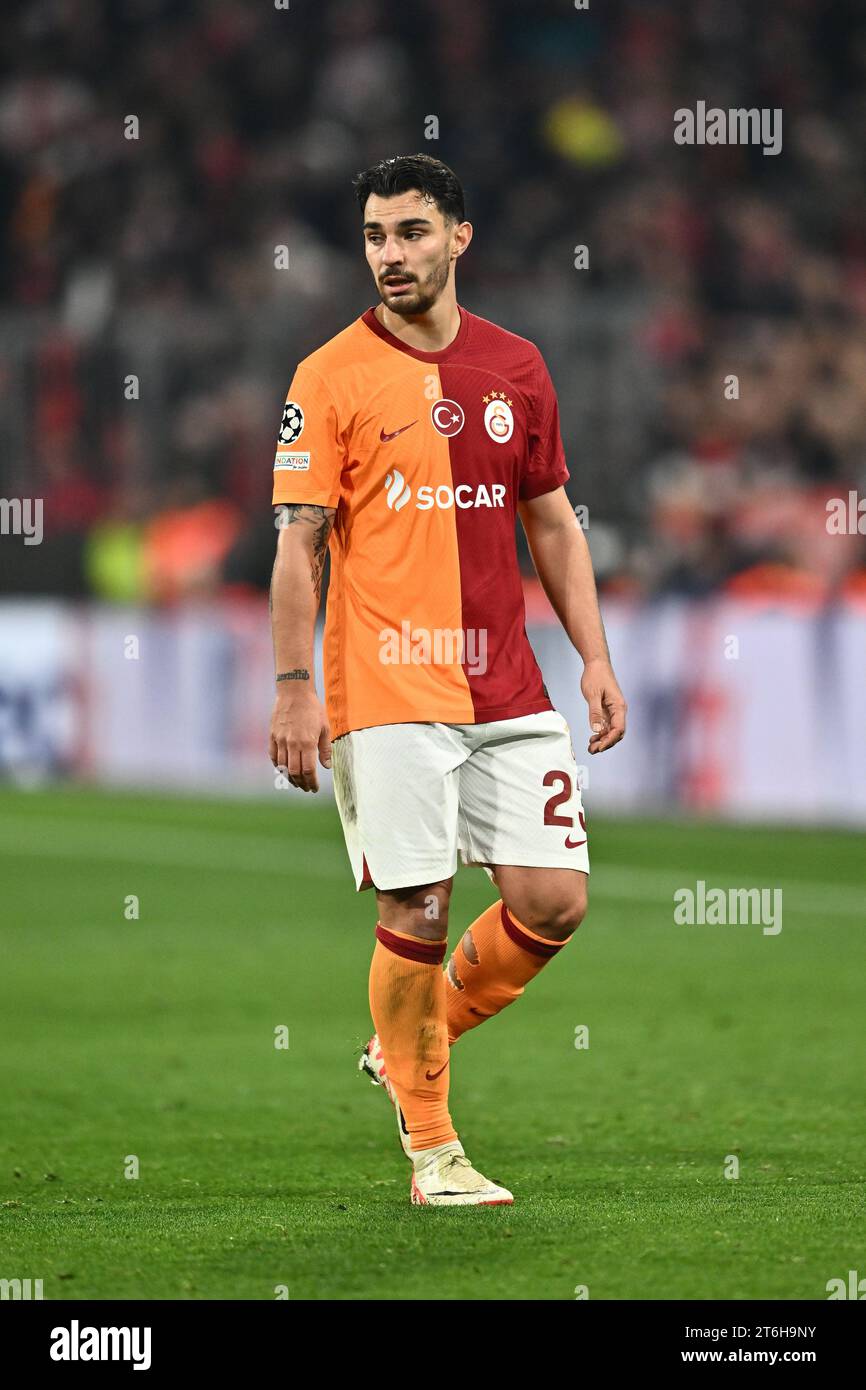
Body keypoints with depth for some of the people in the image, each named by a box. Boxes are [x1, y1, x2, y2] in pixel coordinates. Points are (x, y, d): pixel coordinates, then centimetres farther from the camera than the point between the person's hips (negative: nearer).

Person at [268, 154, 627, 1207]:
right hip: (386, 695, -4)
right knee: (416, 914, -5)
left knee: (553, 899, -1)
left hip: (507, 689, 4)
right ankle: (430, 1147, 9)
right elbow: (299, 544, -4)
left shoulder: (516, 367, 10)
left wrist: (595, 661, 9)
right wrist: (295, 690, -10)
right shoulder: (332, 378, -3)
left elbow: (552, 524, 16)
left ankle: (419, 1040, 24)